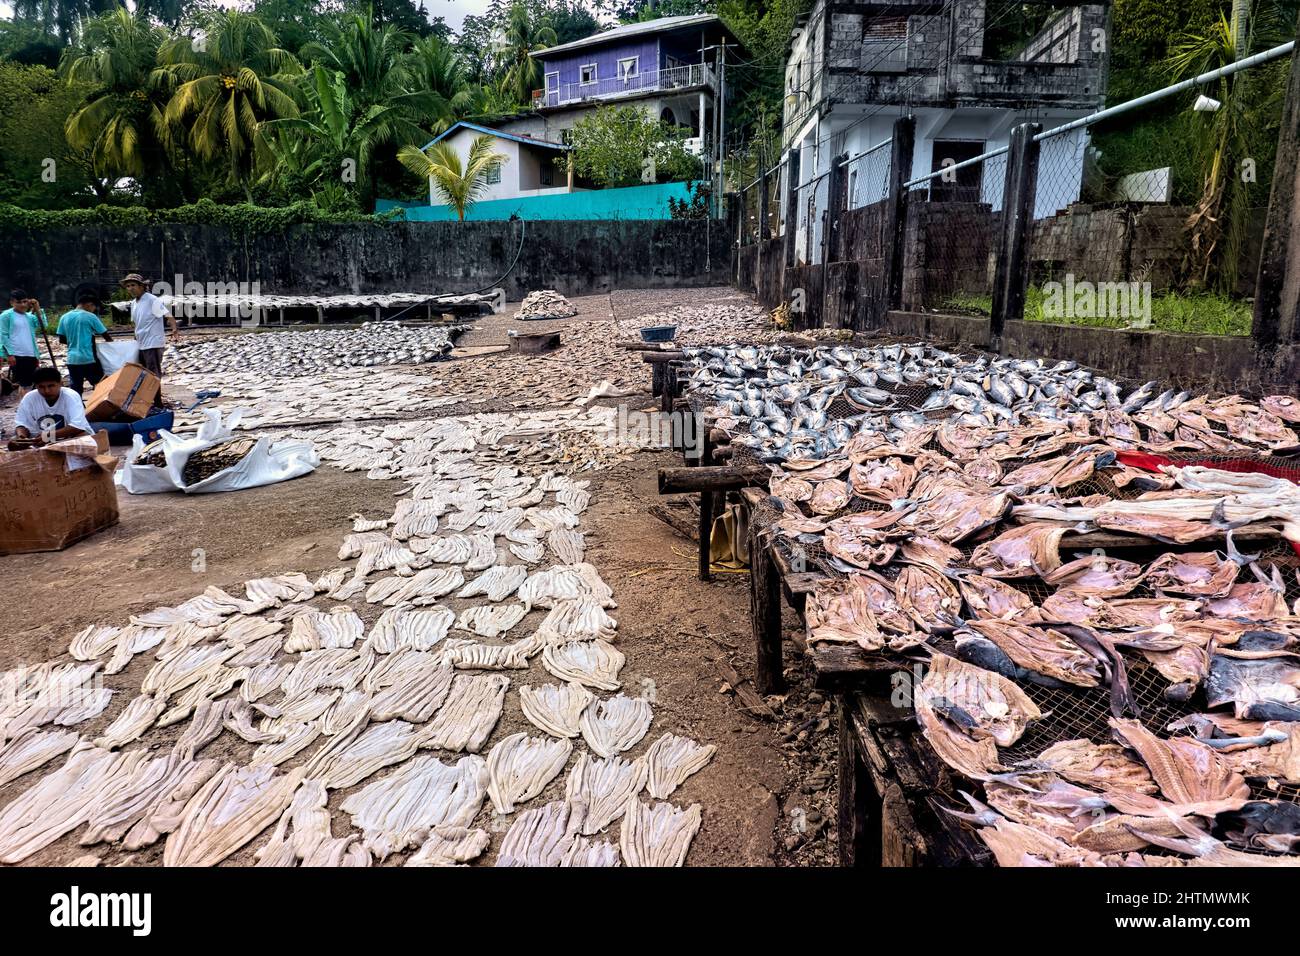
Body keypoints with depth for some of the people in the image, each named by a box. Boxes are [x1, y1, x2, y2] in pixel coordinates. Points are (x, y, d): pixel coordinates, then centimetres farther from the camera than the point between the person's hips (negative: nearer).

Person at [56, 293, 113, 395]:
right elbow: (107, 337, -1)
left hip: (72, 360, 5)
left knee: (75, 390, 6)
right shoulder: (90, 317, -6)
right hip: (88, 359, -5)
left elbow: (62, 339, 12)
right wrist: (110, 341, 19)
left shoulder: (65, 317, 8)